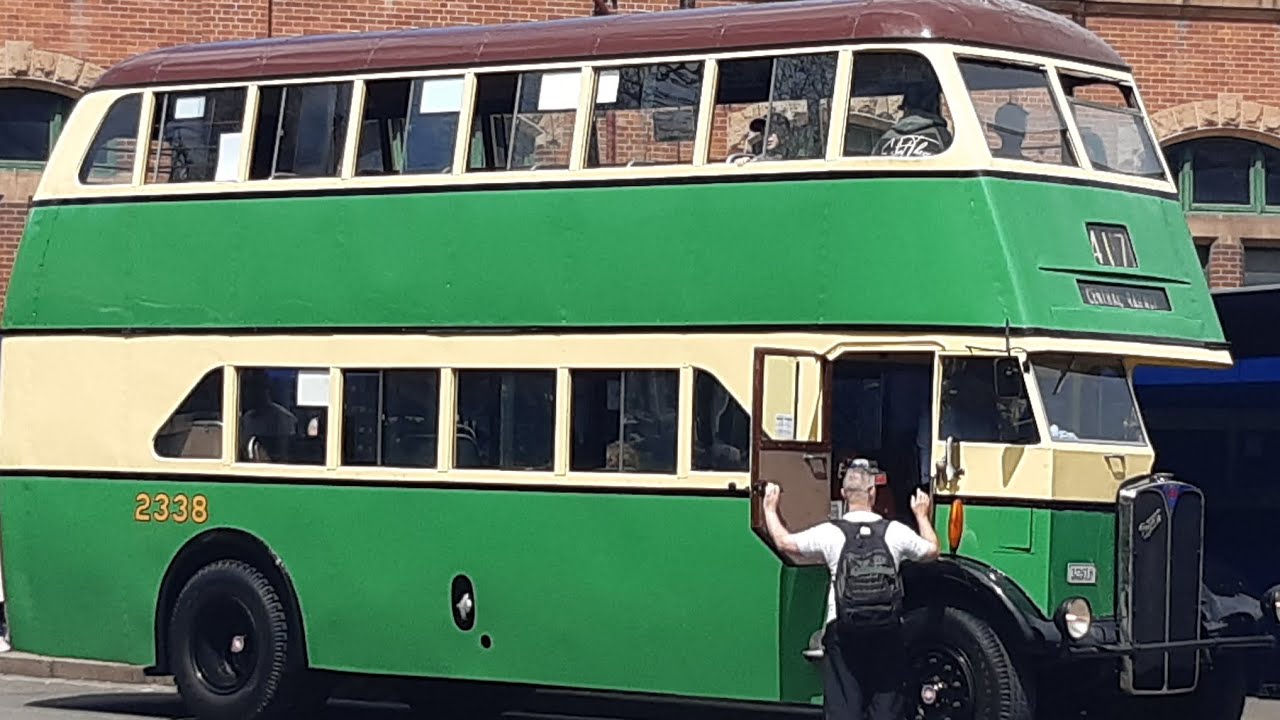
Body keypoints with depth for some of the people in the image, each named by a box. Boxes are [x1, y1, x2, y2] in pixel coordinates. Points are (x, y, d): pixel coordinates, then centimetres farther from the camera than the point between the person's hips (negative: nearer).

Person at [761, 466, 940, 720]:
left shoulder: (830, 533, -7)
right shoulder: (895, 532, -1)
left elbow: (784, 542, 3)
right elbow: (931, 551, 16)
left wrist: (770, 509, 20)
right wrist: (922, 515, 33)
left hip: (843, 633, -1)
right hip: (886, 633, 1)